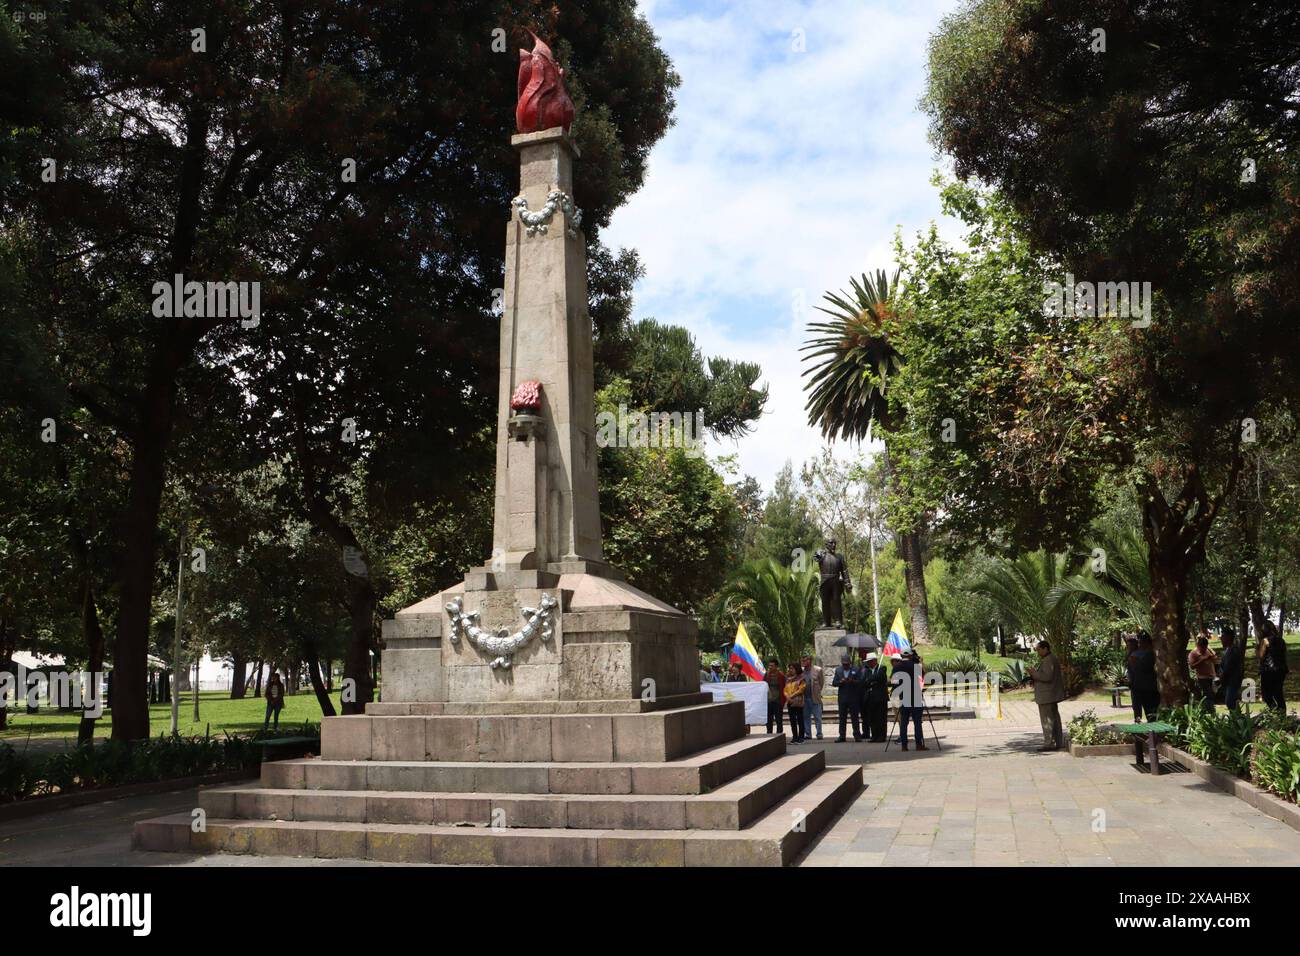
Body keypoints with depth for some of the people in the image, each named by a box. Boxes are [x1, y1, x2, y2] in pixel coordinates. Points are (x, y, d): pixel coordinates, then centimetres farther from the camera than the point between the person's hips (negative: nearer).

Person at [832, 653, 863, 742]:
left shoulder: (856, 670, 1)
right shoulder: (838, 670, 10)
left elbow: (860, 682, -6)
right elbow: (834, 683, 4)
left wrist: (852, 681, -23)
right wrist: (840, 682, -15)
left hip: (853, 698, -3)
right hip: (842, 697, 3)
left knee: (855, 717, 2)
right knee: (842, 718, 5)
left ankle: (857, 736, 8)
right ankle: (842, 736, 9)